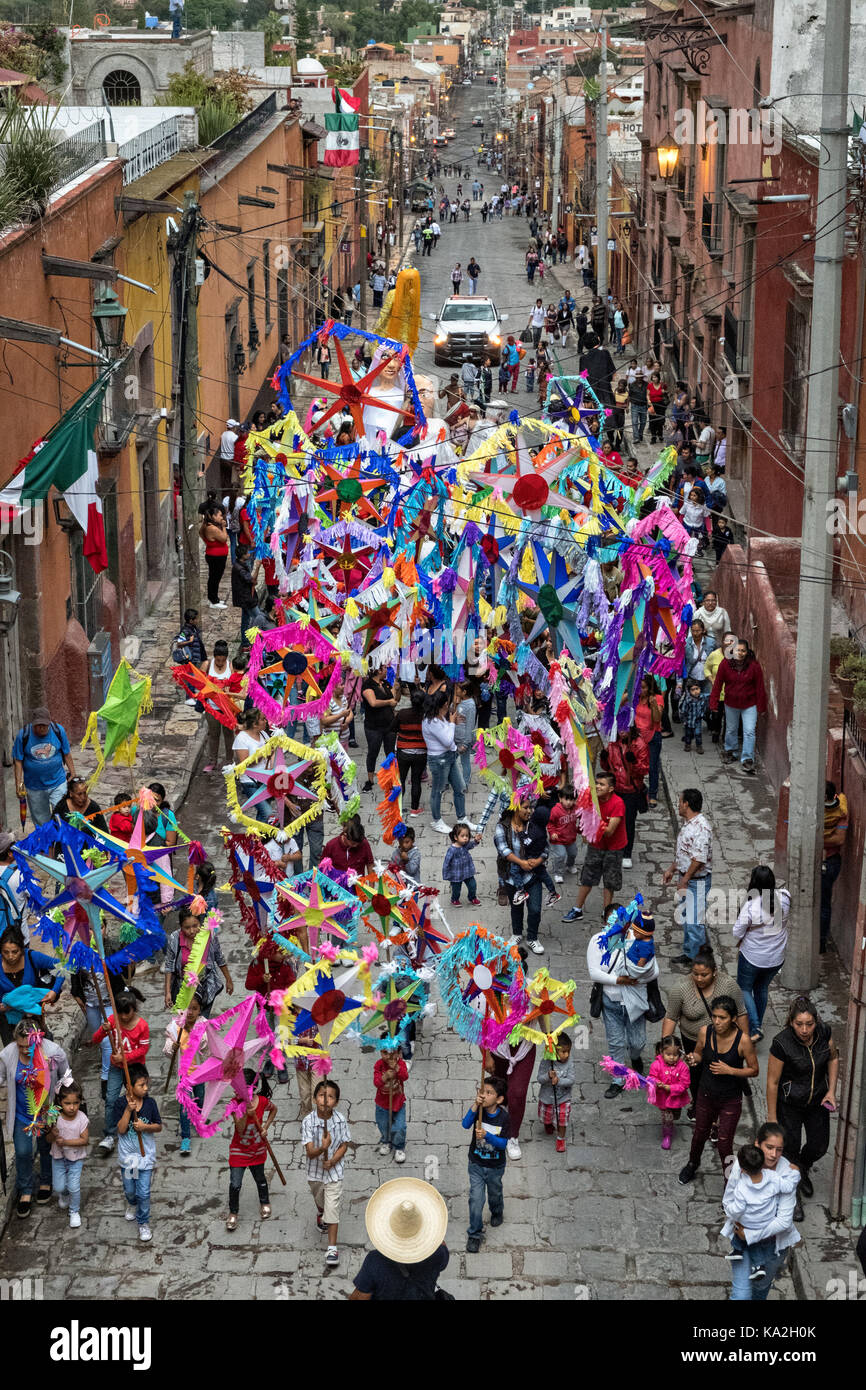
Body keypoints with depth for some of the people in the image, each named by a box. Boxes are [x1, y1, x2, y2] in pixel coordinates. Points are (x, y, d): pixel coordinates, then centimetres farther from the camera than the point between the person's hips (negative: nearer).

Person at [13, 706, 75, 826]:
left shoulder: (58, 731, -8)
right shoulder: (23, 735, -11)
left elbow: (66, 754, 4)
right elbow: (18, 761, -6)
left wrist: (73, 775, 7)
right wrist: (19, 784, -10)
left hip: (57, 783, 0)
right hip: (34, 788, 0)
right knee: (41, 821, 12)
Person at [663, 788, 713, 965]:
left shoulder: (701, 827, -25)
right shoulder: (686, 823, 8)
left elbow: (699, 859, -27)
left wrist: (684, 881, -22)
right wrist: (671, 869, 20)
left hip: (697, 880, -11)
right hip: (686, 878, 11)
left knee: (695, 920, -3)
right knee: (685, 916, 18)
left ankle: (691, 957, 4)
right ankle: (689, 952, 27)